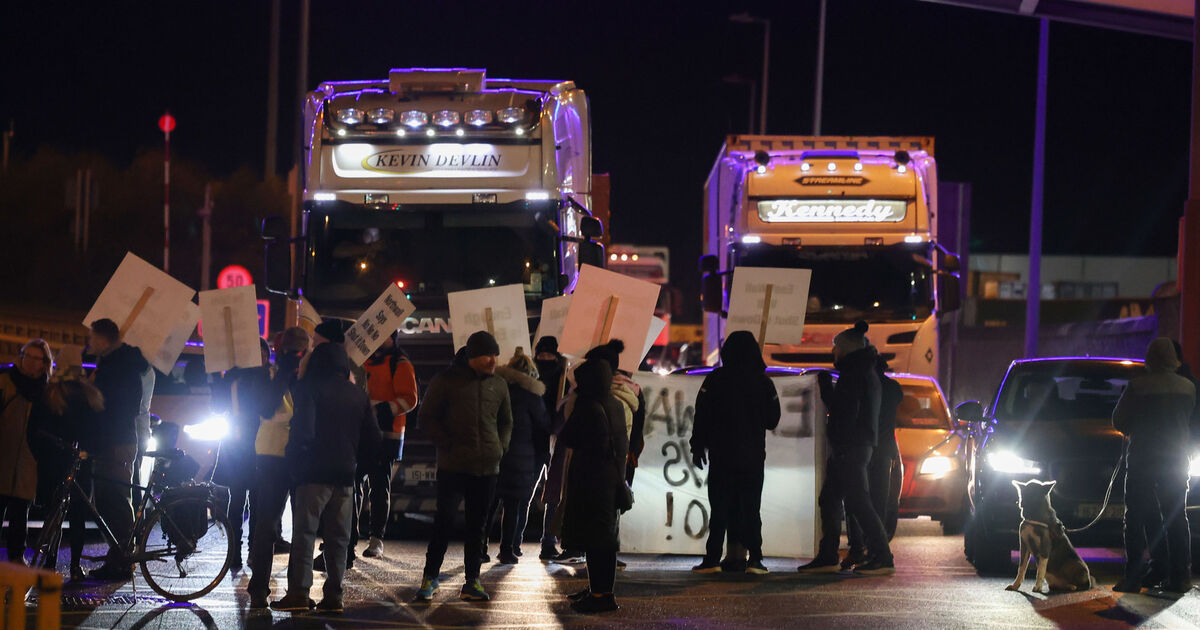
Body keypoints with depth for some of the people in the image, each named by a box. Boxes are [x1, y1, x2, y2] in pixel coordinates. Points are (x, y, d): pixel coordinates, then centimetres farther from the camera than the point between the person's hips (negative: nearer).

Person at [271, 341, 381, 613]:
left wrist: (294, 460, -4)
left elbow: (303, 431, -17)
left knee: (304, 533, -3)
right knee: (338, 538, 8)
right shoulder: (357, 394, 12)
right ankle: (333, 595, 5)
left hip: (314, 472, -5)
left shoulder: (309, 388, -5)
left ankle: (299, 592, -8)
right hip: (345, 475, 5)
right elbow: (373, 439, 11)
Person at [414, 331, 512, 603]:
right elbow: (428, 417, 0)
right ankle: (430, 576, 2)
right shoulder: (447, 381, -2)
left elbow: (506, 421, 23)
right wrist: (448, 446, -8)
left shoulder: (498, 384, 10)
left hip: (487, 468, 4)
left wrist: (500, 447, 7)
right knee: (444, 521, -8)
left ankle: (472, 581, 12)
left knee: (477, 525, 7)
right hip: (453, 466, -4)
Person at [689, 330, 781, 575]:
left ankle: (712, 559, -3)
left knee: (719, 508, 2)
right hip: (754, 458, 1)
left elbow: (702, 417, -4)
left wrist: (698, 447, 4)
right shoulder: (763, 382, 0)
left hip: (721, 456, -1)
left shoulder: (715, 380, -5)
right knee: (751, 509, 4)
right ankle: (754, 559, -3)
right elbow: (773, 420, 8)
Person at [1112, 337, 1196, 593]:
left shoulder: (1137, 386, -10)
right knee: (1177, 518, 11)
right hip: (1176, 456, 4)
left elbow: (1119, 421, -2)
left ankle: (1133, 577, -5)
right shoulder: (1188, 387, 1)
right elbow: (1190, 423, 11)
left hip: (1142, 459, -4)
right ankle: (1179, 577, 8)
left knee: (1136, 518, 1)